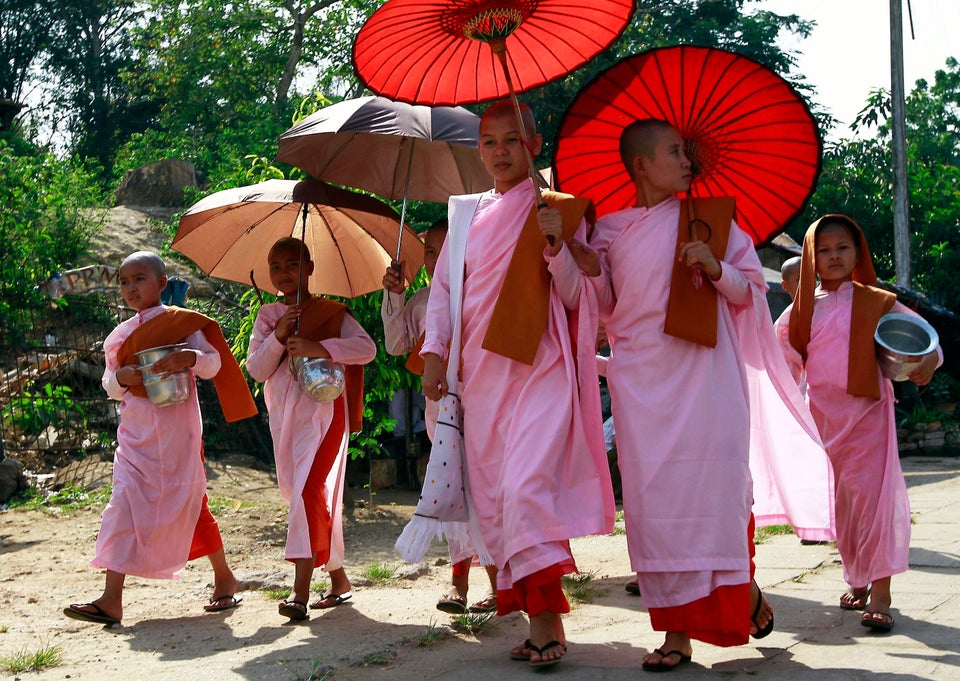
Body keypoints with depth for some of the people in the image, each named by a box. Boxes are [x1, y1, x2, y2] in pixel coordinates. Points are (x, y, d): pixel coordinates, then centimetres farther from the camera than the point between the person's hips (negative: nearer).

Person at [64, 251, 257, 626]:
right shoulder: (121, 335, 14)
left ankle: (224, 577, 20)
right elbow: (109, 385, 15)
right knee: (126, 503, -5)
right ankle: (111, 599, -10)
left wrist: (188, 357, -26)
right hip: (135, 430, 4)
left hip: (175, 427, -4)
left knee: (189, 503, 1)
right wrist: (120, 377, -8)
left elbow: (213, 364, -6)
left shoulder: (181, 323, 0)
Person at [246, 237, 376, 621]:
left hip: (322, 410, -6)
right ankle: (339, 580, 22)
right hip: (284, 416, 6)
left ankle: (301, 590, -26)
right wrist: (278, 336, -12)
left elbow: (367, 347, -13)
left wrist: (318, 348, -23)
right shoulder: (267, 316, 13)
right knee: (299, 494, 10)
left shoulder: (331, 313, 1)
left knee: (310, 490, -20)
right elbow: (256, 369, 4)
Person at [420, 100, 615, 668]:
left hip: (540, 366, -5)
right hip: (481, 371, 5)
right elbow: (443, 286, 16)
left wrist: (557, 247, -16)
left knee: (526, 486, -19)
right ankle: (537, 618, 8)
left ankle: (549, 621, -13)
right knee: (493, 499, 1)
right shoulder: (467, 214, 16)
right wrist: (435, 353, 5)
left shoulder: (559, 211, 4)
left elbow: (576, 298, 1)